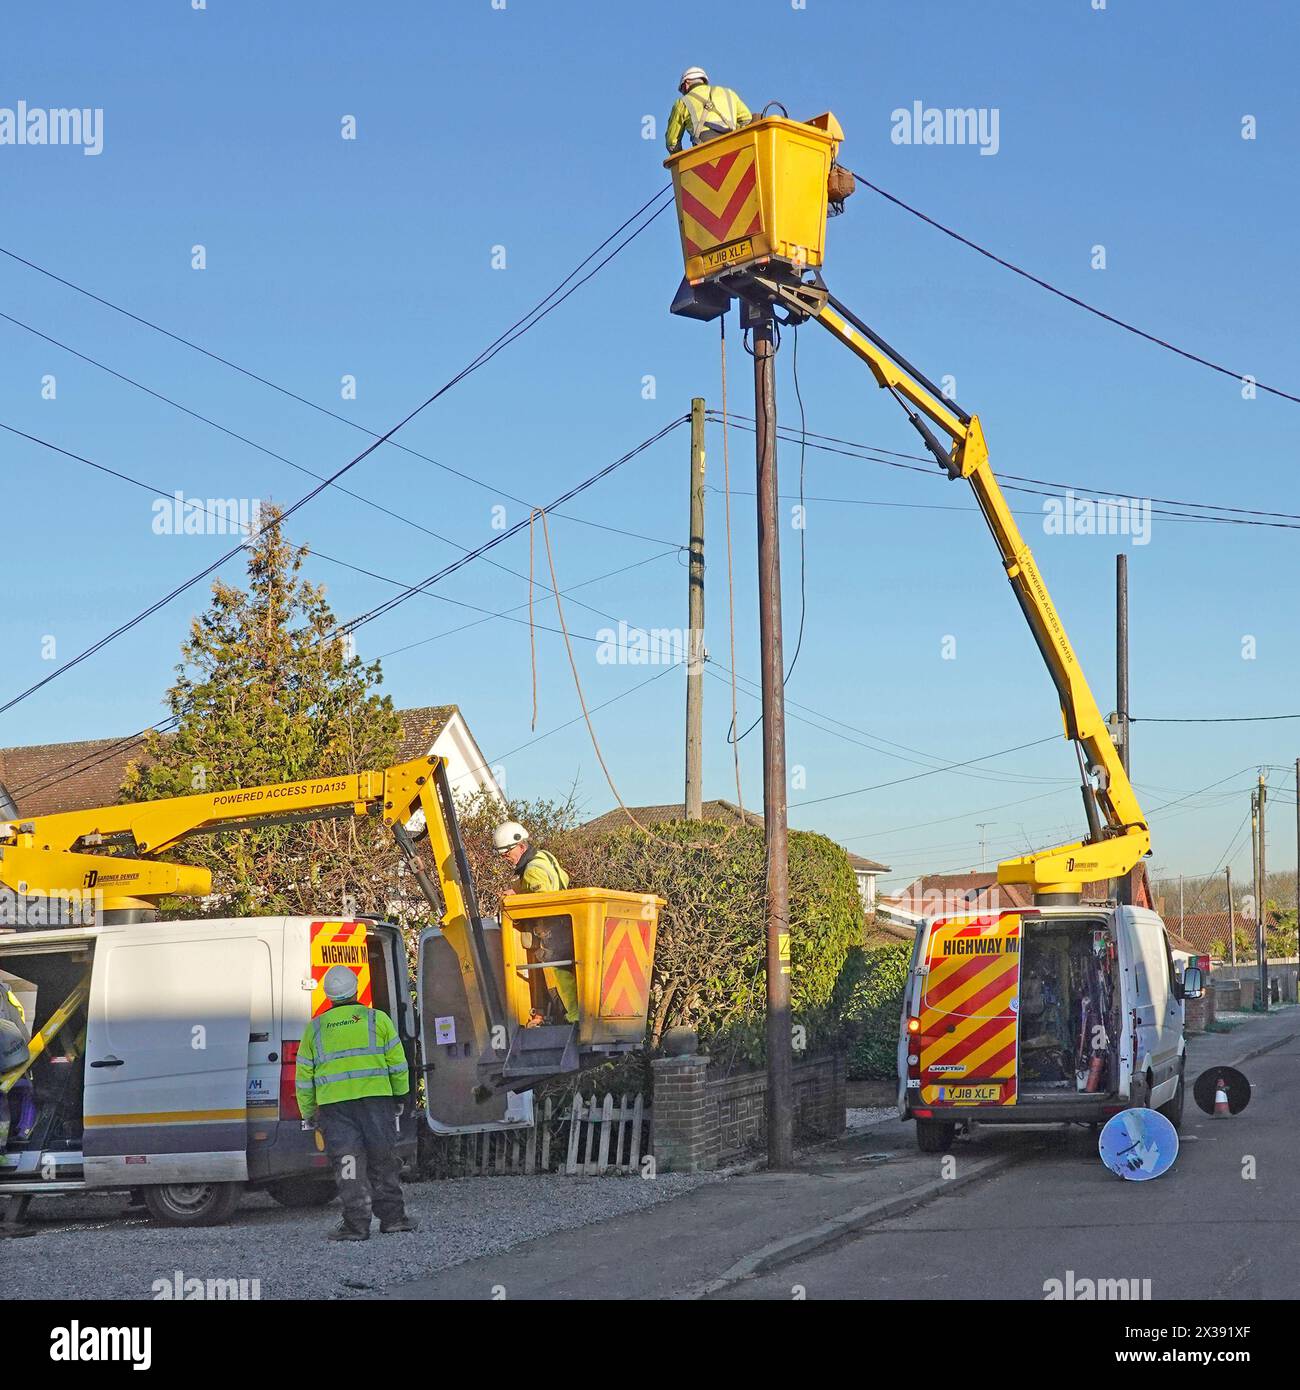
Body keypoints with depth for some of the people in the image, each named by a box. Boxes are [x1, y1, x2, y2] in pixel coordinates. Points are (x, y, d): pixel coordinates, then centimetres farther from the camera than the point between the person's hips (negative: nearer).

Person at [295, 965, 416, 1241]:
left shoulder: (315, 1028, 10)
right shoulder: (377, 1019, 6)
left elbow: (303, 1077, 11)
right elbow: (398, 1063, 6)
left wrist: (308, 1113, 19)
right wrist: (400, 1096, 19)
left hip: (334, 1105, 0)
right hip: (376, 1099, 0)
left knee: (348, 1166, 1)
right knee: (383, 1162, 10)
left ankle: (357, 1224, -2)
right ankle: (392, 1216, 15)